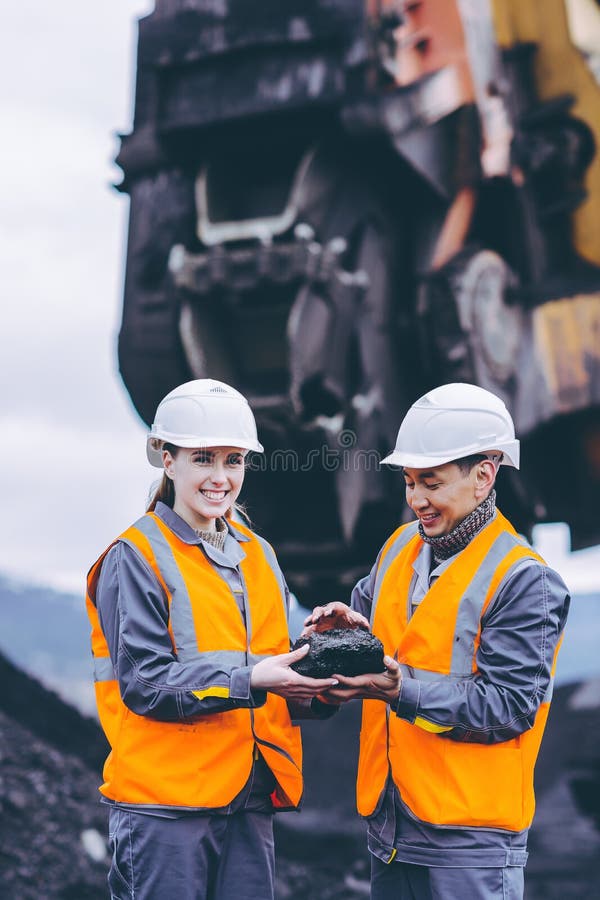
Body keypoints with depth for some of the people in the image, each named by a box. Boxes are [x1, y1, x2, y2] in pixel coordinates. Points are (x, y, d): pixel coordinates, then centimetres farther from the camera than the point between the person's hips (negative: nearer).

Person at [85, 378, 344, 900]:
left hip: (251, 797, 6)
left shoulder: (257, 555, 14)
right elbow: (143, 681, -14)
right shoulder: (136, 558, -6)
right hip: (163, 800, -6)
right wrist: (247, 680, -24)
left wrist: (307, 683, -6)